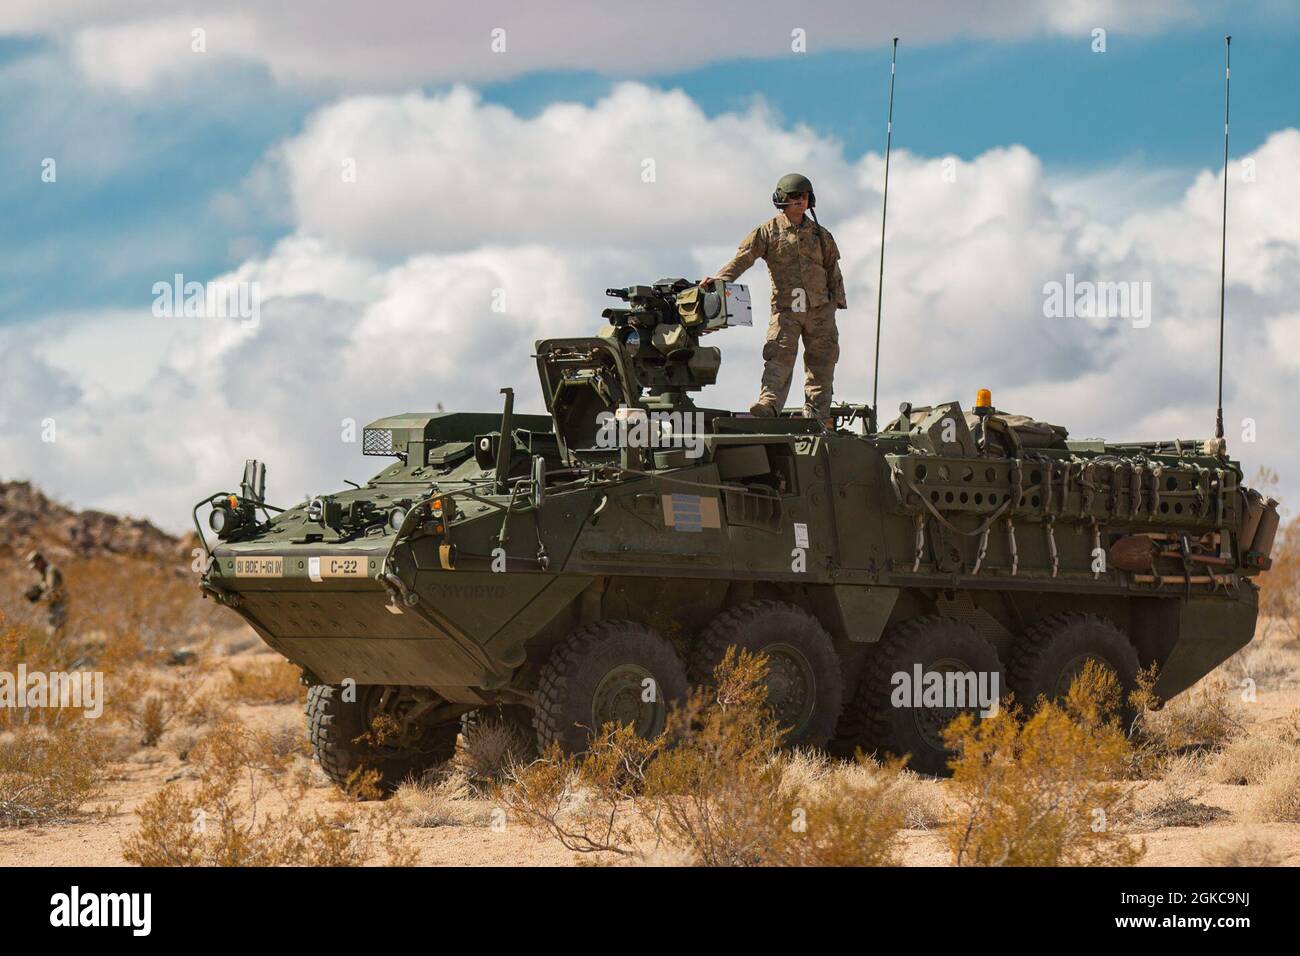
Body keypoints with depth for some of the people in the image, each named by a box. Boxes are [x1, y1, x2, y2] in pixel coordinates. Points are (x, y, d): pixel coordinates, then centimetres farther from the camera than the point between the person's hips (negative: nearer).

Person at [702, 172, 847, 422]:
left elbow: (833, 270, 18)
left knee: (821, 363, 1)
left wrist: (838, 300, 10)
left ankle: (817, 415, 5)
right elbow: (743, 258, -6)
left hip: (820, 309, 3)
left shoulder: (820, 234, 13)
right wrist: (719, 279, -20)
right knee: (779, 356, -19)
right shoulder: (768, 231, 3)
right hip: (785, 309, -3)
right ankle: (768, 404, -33)